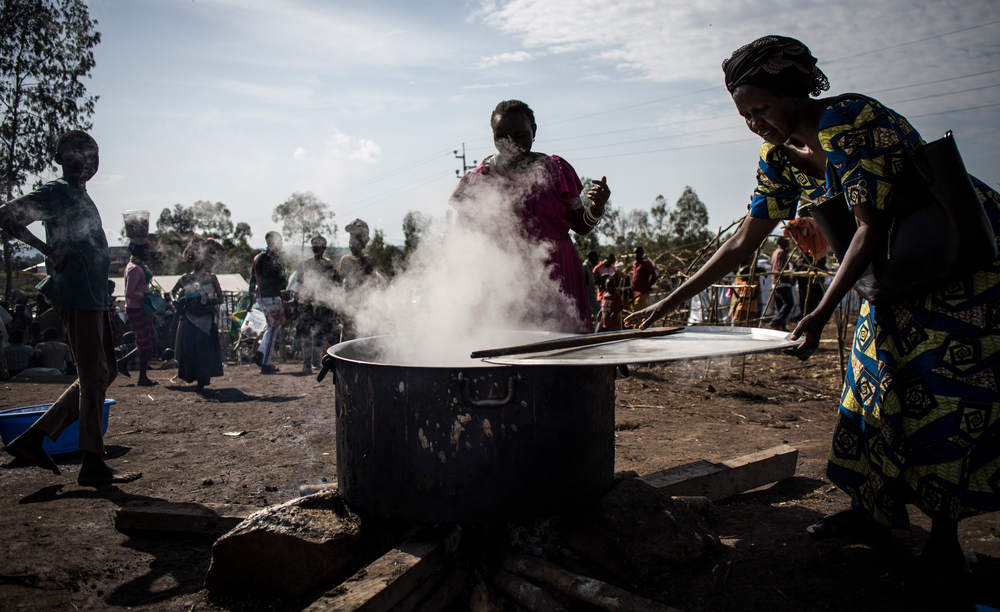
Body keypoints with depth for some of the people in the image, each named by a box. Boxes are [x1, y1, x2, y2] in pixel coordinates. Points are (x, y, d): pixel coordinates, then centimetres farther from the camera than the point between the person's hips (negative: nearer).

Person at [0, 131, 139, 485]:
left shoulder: (79, 195, 21)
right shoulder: (58, 192, -7)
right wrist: (49, 251, -16)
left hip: (93, 296, 10)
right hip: (77, 295, -10)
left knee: (103, 373, 13)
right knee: (93, 377, -7)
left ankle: (33, 438, 17)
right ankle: (93, 465, -1)